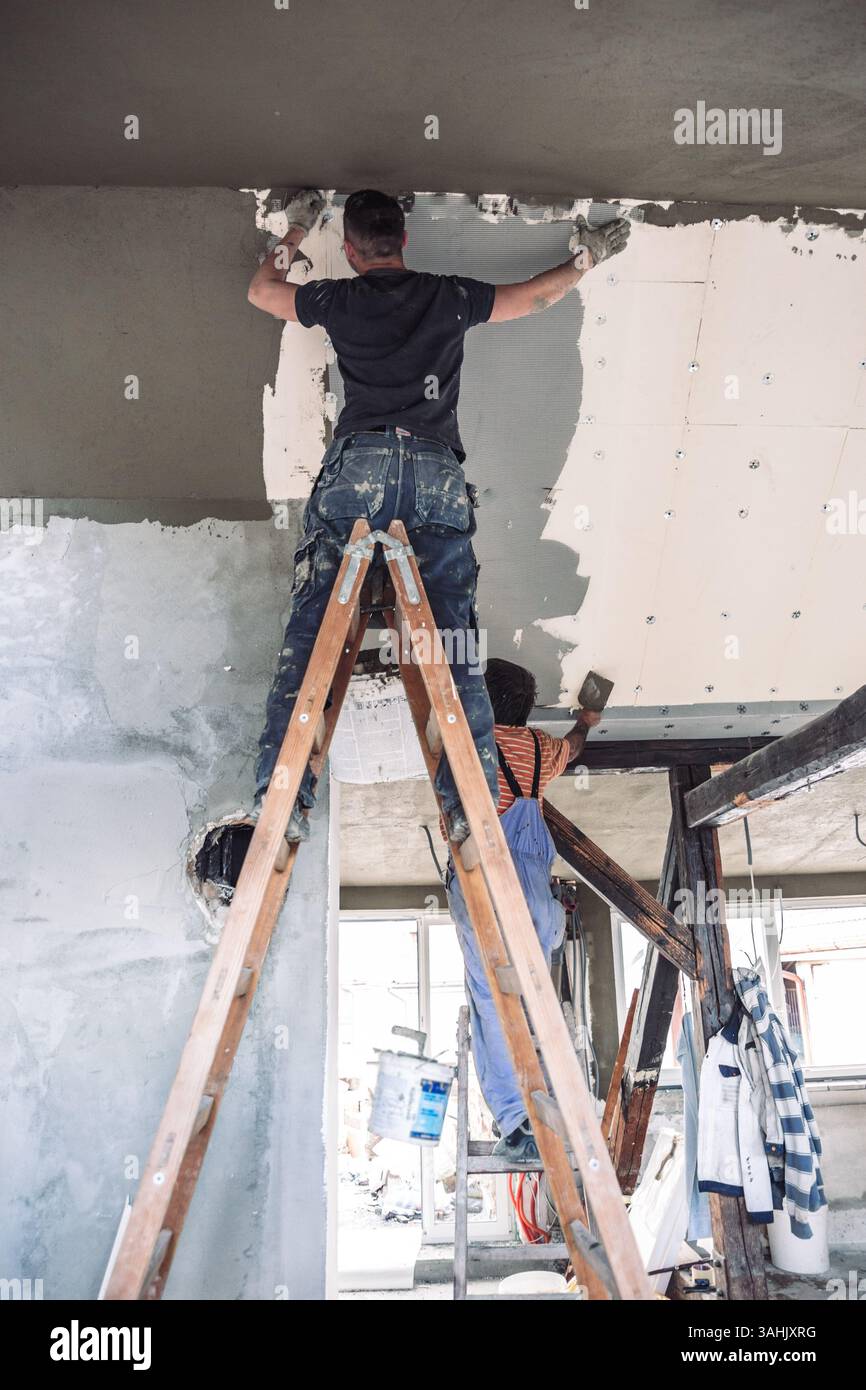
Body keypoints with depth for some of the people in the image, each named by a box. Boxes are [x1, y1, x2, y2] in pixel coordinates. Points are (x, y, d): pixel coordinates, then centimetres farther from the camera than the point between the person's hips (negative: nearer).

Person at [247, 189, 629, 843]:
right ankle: (472, 806, -12)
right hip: (437, 473, 1)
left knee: (309, 630, -4)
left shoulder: (338, 299, 19)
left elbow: (261, 290, 39)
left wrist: (296, 230, 55)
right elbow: (539, 294, 34)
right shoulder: (451, 296, 20)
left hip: (356, 464, 0)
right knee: (453, 637, -4)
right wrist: (590, 253, 52)